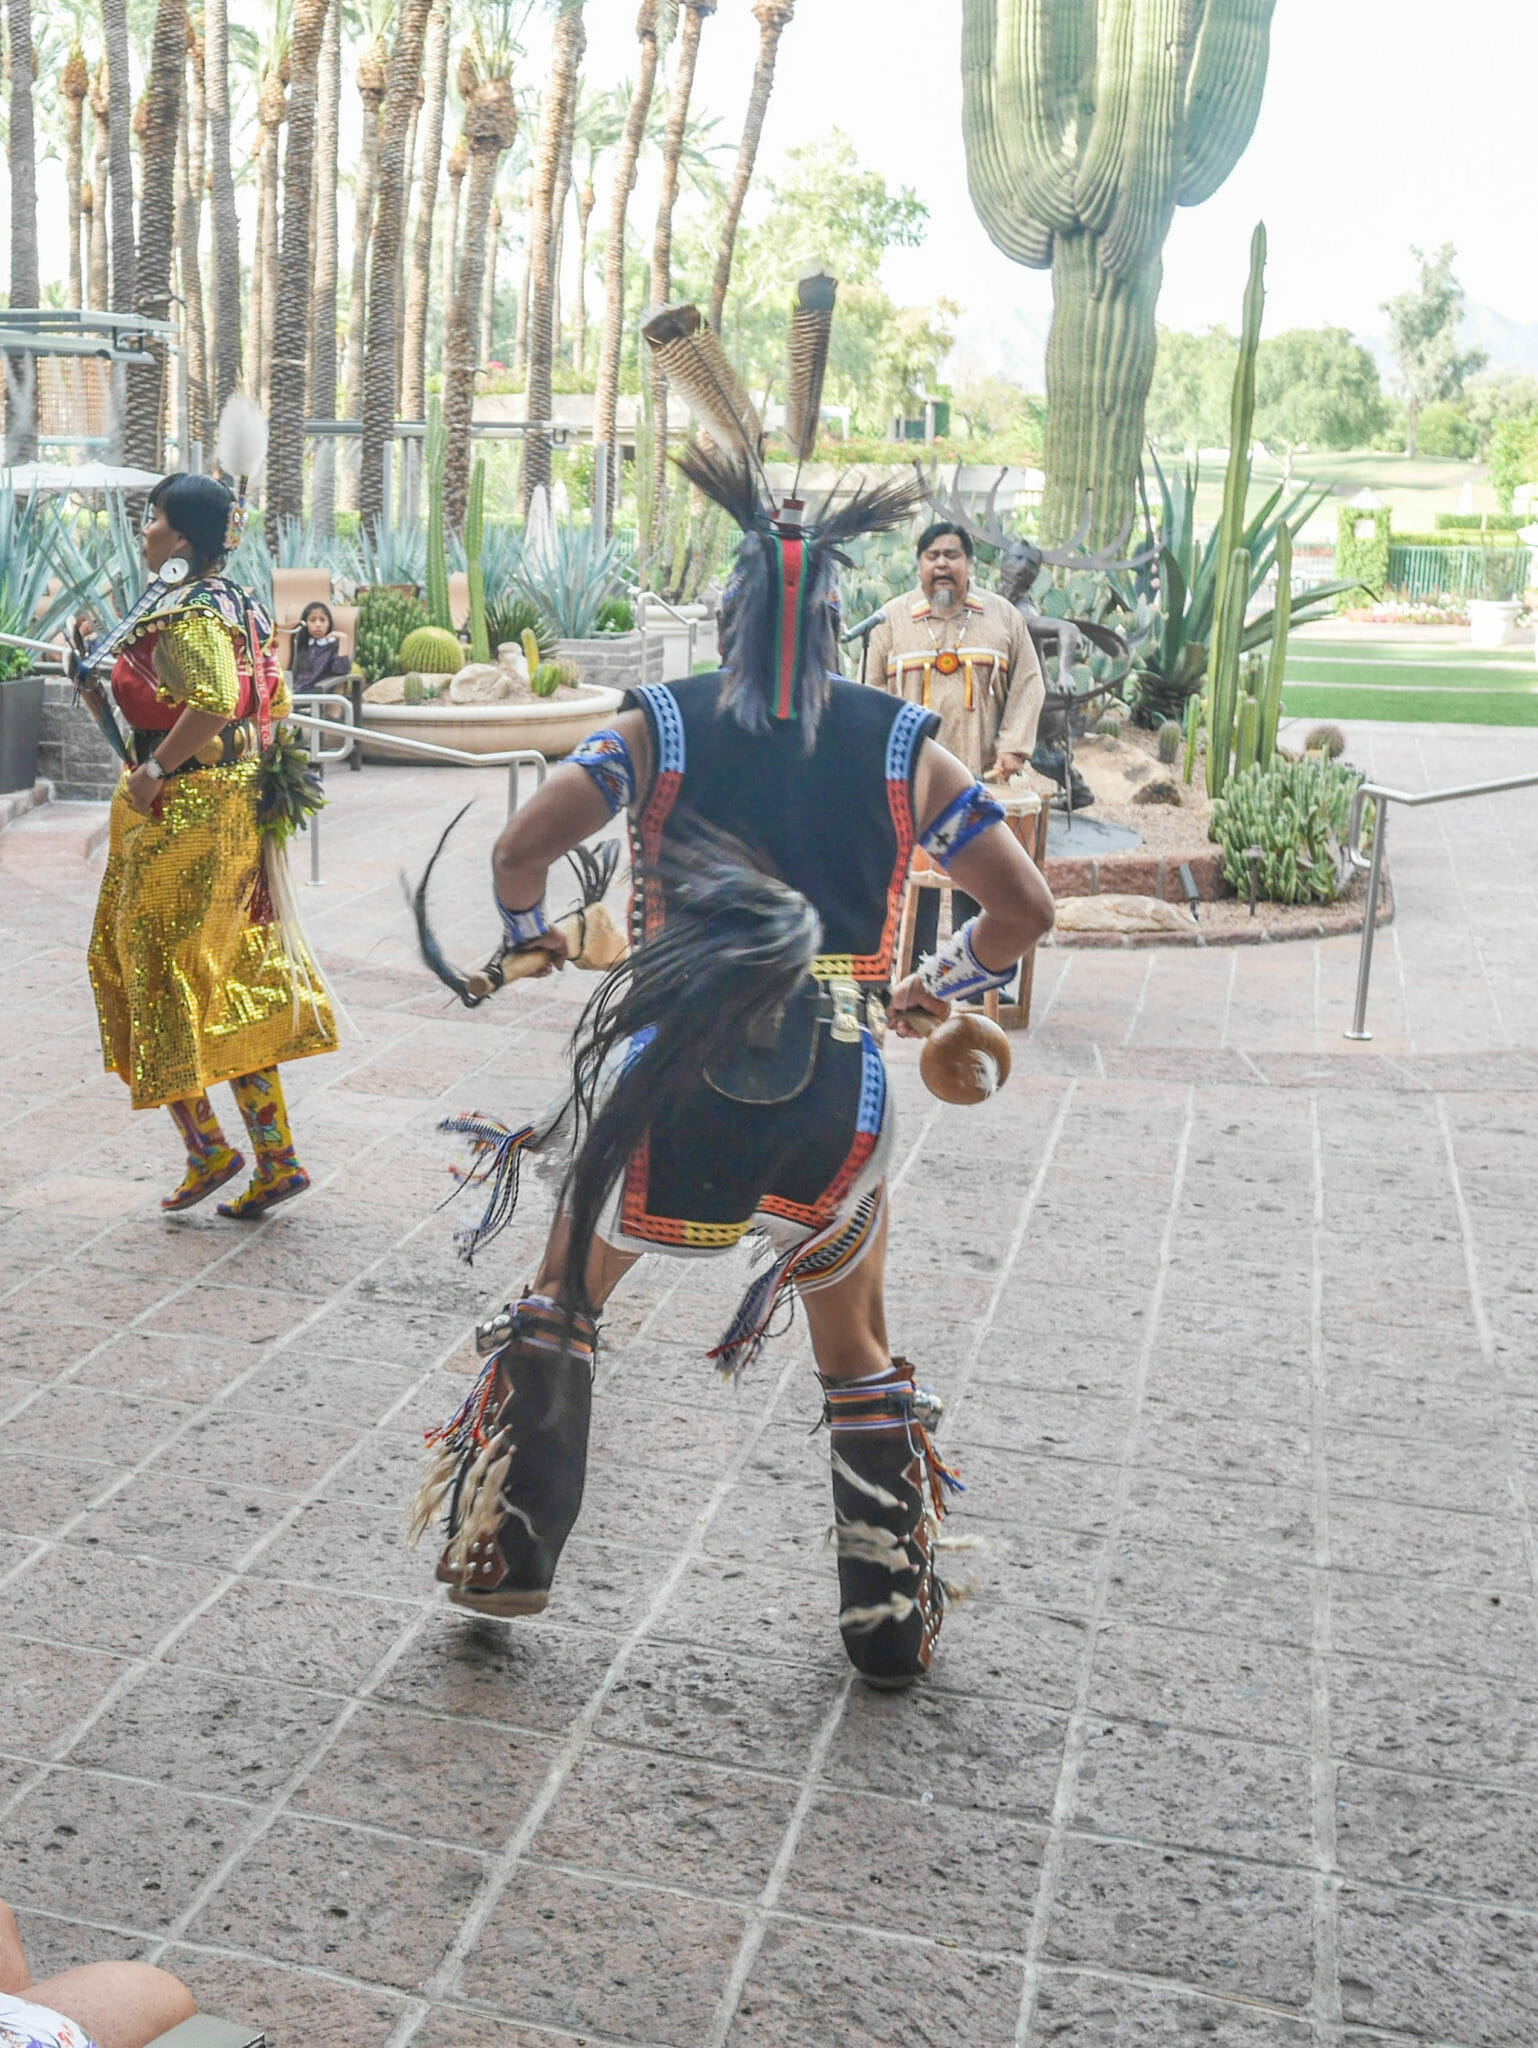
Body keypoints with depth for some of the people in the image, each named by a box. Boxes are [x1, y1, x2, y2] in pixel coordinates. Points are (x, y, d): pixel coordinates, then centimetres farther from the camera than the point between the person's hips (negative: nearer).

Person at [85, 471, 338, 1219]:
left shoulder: (185, 613, -16)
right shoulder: (234, 604, 13)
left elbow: (214, 702, -31)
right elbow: (269, 700, 18)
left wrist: (154, 770, -22)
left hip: (187, 812, -10)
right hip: (238, 805, 10)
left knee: (160, 968, 4)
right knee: (239, 987, 11)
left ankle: (207, 1148, 11)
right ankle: (275, 1159, 14)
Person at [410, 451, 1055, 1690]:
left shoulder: (662, 725, 2)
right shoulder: (903, 742, 5)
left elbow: (522, 850, -9)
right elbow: (1026, 907, 4)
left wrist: (532, 935, 12)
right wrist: (944, 988, 22)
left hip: (671, 1081, -1)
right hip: (839, 1094, 1)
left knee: (565, 1298, 25)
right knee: (859, 1358, 23)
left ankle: (505, 1558, 29)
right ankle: (895, 1623, 29)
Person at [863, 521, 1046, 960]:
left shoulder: (1002, 617, 9)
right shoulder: (894, 618, 8)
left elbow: (1027, 685, 7)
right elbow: (875, 690, 7)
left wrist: (1013, 748, -5)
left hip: (980, 778, 0)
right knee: (914, 884, 2)